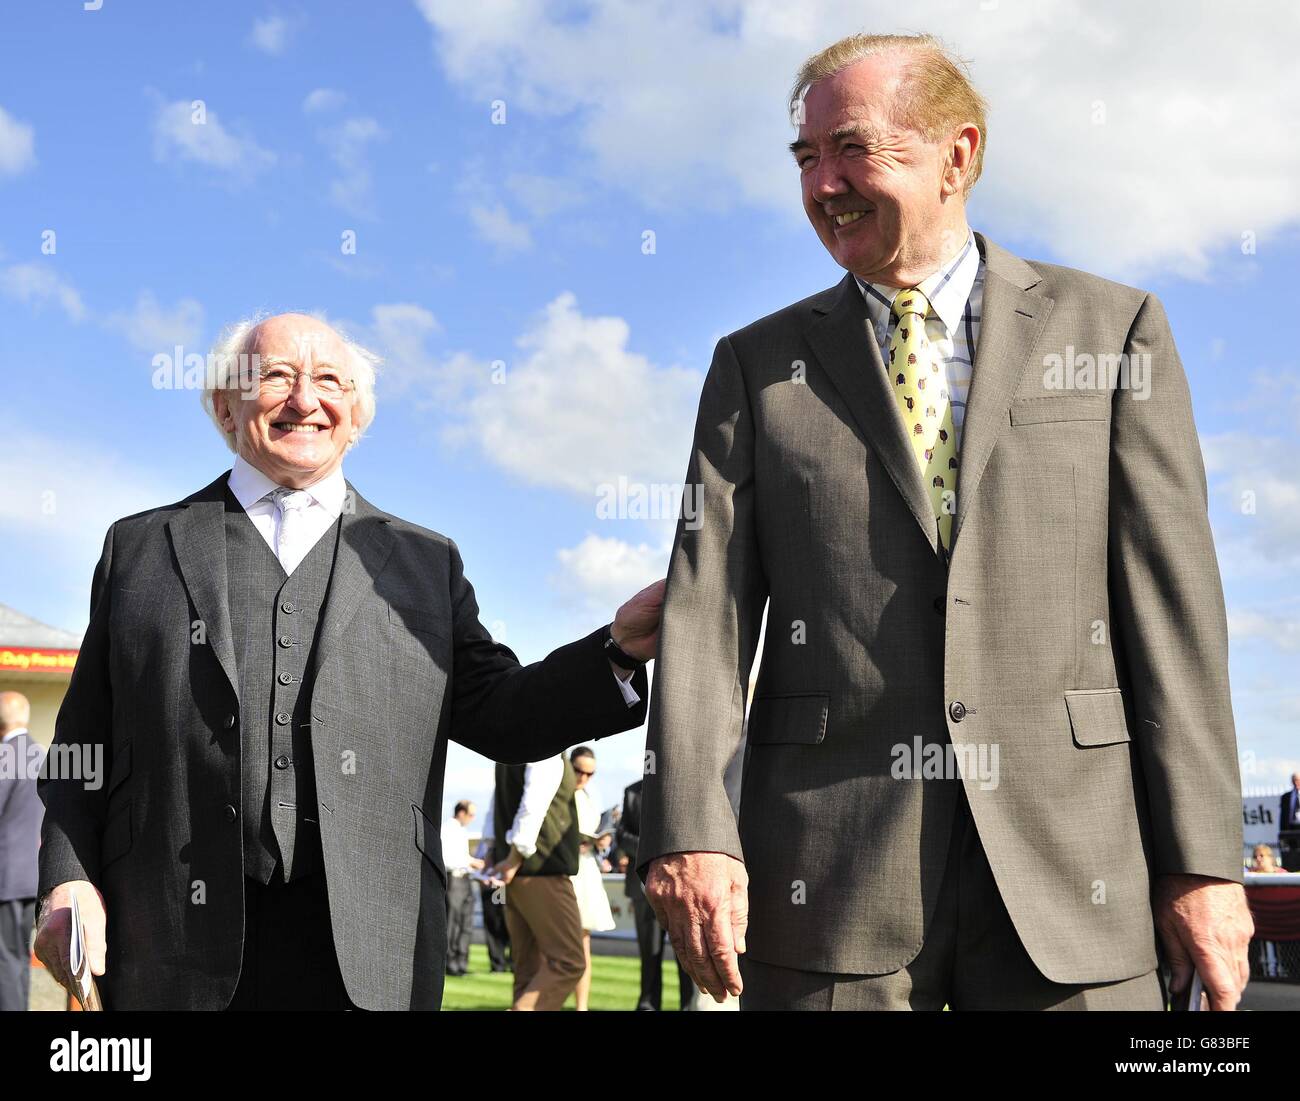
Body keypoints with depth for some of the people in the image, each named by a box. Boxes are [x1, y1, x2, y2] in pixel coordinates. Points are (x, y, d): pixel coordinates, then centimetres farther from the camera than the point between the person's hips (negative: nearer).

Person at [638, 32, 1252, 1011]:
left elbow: (1171, 600, 3)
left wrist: (1201, 859, -3)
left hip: (1067, 858, 0)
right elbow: (707, 603, 2)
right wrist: (690, 830, -11)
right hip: (829, 879, 1)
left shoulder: (1113, 330, 8)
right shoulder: (757, 365, 11)